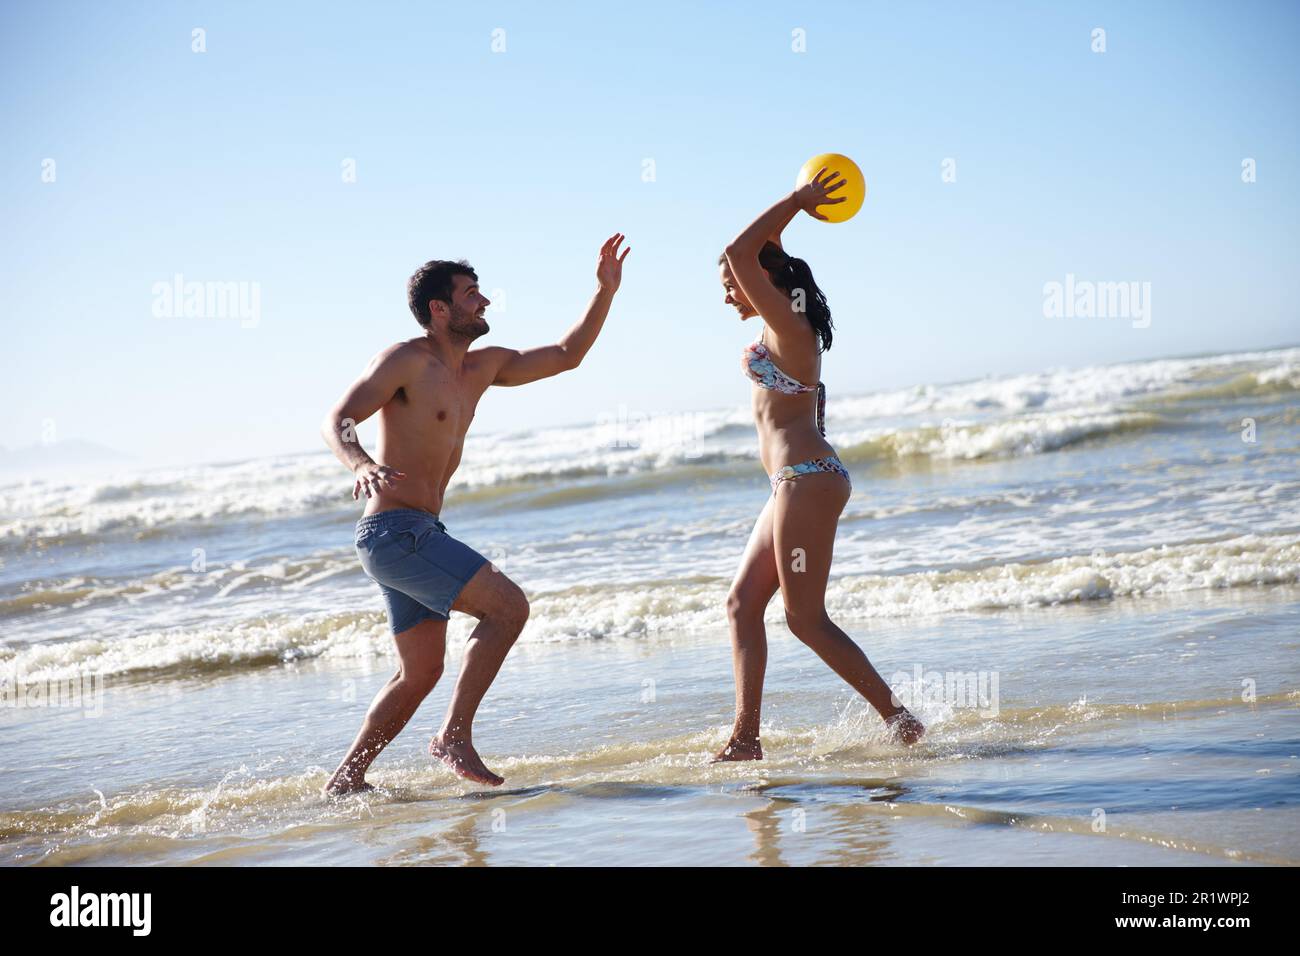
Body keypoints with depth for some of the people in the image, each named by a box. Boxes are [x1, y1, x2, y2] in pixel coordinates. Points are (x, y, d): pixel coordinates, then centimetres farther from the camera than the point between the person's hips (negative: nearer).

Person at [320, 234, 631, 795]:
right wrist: (361, 464, -39)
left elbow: (565, 357, 23)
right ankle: (454, 736, -12)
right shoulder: (406, 360, -9)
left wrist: (605, 293, 13)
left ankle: (346, 779, 18)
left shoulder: (482, 367, 16)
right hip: (394, 531, -10)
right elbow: (337, 421, -17)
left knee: (420, 673, 12)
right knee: (508, 605, -16)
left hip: (418, 536, 10)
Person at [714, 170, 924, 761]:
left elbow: (740, 254, -20)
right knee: (743, 602, 6)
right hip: (796, 485, 10)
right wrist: (794, 207, 18)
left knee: (805, 619, -7)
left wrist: (794, 203, -11)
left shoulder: (788, 328, -11)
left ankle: (898, 717, -2)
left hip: (808, 480, -10)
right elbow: (754, 255, 28)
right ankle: (745, 738, 4)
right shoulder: (783, 330, 16)